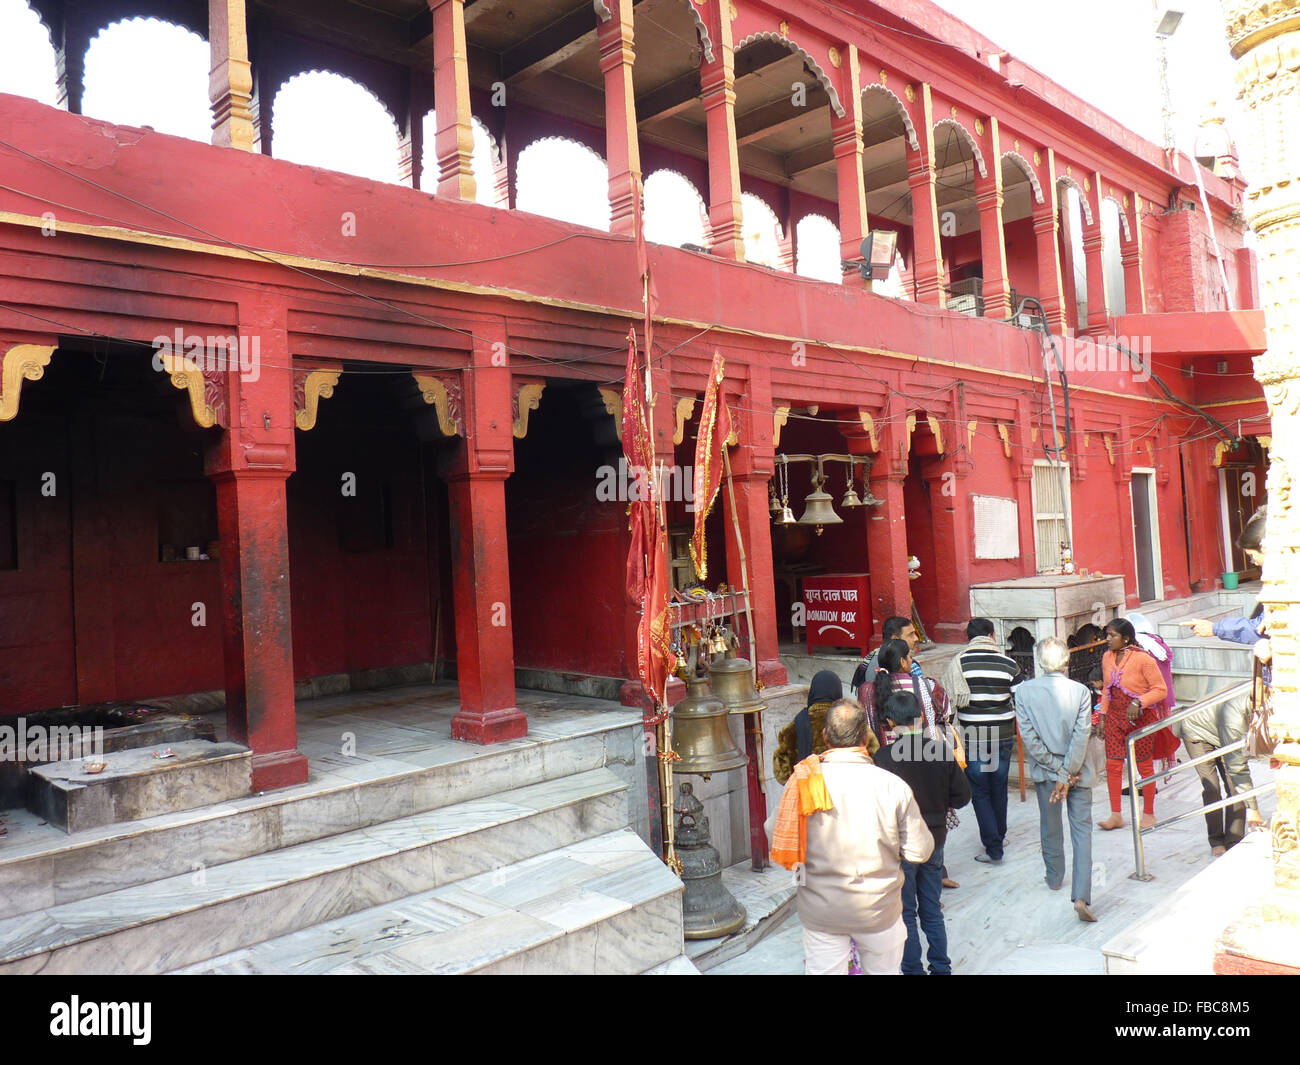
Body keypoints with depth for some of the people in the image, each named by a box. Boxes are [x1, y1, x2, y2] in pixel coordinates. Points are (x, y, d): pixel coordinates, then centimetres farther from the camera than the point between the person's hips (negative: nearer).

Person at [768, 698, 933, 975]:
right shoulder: (894, 786, -16)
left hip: (819, 910, 0)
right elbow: (919, 851, -8)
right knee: (883, 970, 22)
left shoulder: (802, 782, -14)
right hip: (878, 909, 0)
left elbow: (775, 836, -2)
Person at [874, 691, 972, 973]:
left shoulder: (885, 758, -19)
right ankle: (941, 968, 26)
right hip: (935, 839, 4)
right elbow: (962, 795, 0)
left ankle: (913, 970, 17)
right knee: (932, 910, 18)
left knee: (905, 914, 10)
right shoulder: (941, 750, -7)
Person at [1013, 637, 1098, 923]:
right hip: (1078, 771, -1)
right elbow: (1081, 736, -16)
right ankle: (1081, 897, -6)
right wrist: (1067, 773, -12)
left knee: (1050, 827, 20)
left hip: (1045, 771, 1)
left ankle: (1054, 877, 40)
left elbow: (1028, 737, -12)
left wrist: (1056, 769, -7)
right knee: (1082, 830, 4)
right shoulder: (1081, 691, -13)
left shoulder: (1024, 691, -11)